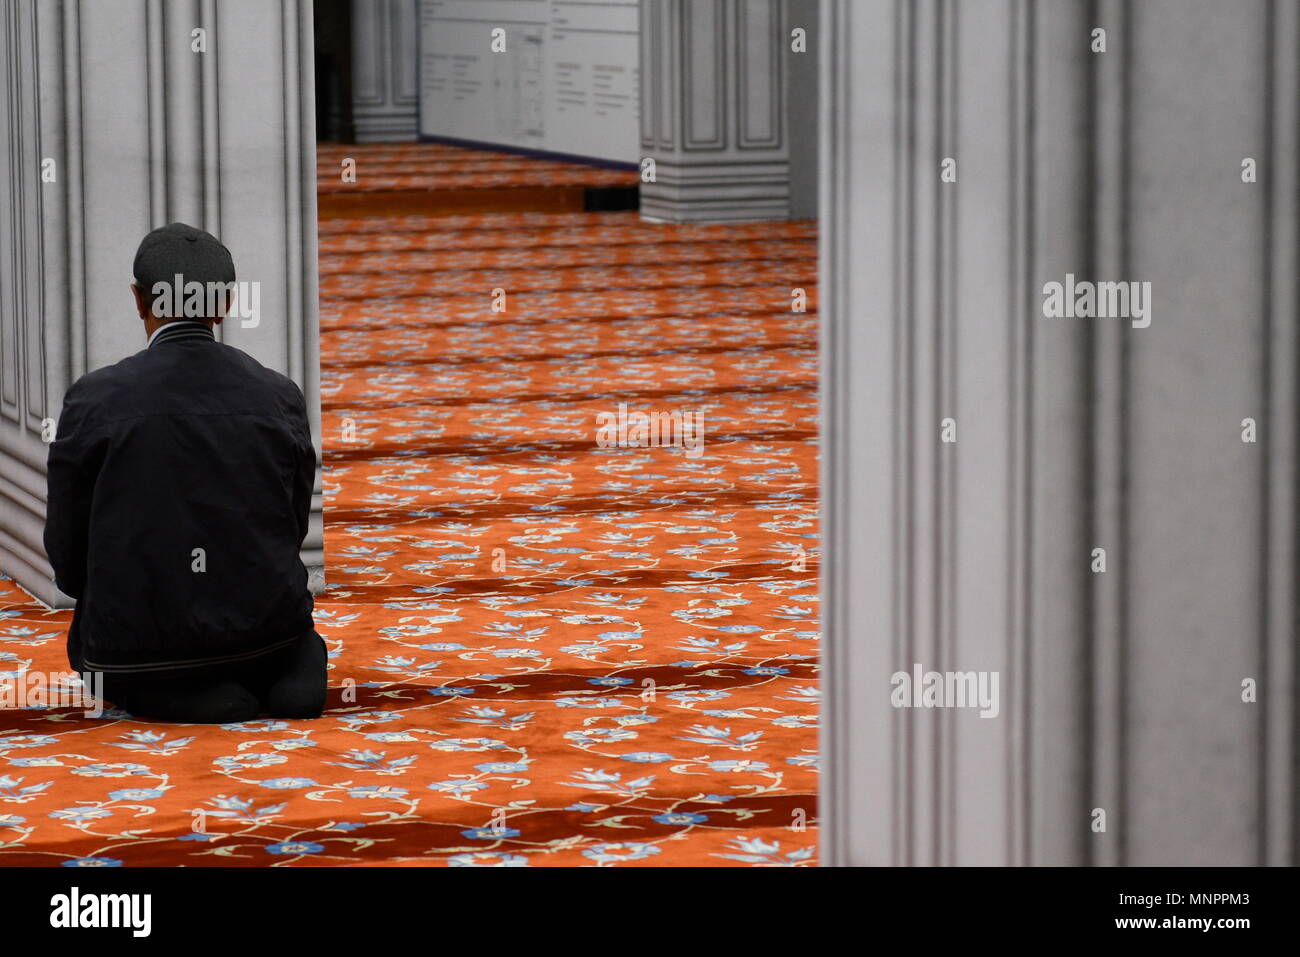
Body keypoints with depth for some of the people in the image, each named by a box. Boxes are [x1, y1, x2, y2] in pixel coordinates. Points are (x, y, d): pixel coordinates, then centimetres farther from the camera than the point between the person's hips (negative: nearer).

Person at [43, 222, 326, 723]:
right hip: (264, 623, 3)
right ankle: (297, 663, 2)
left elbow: (68, 551, -3)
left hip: (138, 649, -3)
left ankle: (192, 698, 0)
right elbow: (293, 528, 7)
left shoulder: (93, 399, -10)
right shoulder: (280, 396, -3)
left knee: (88, 641, 34)